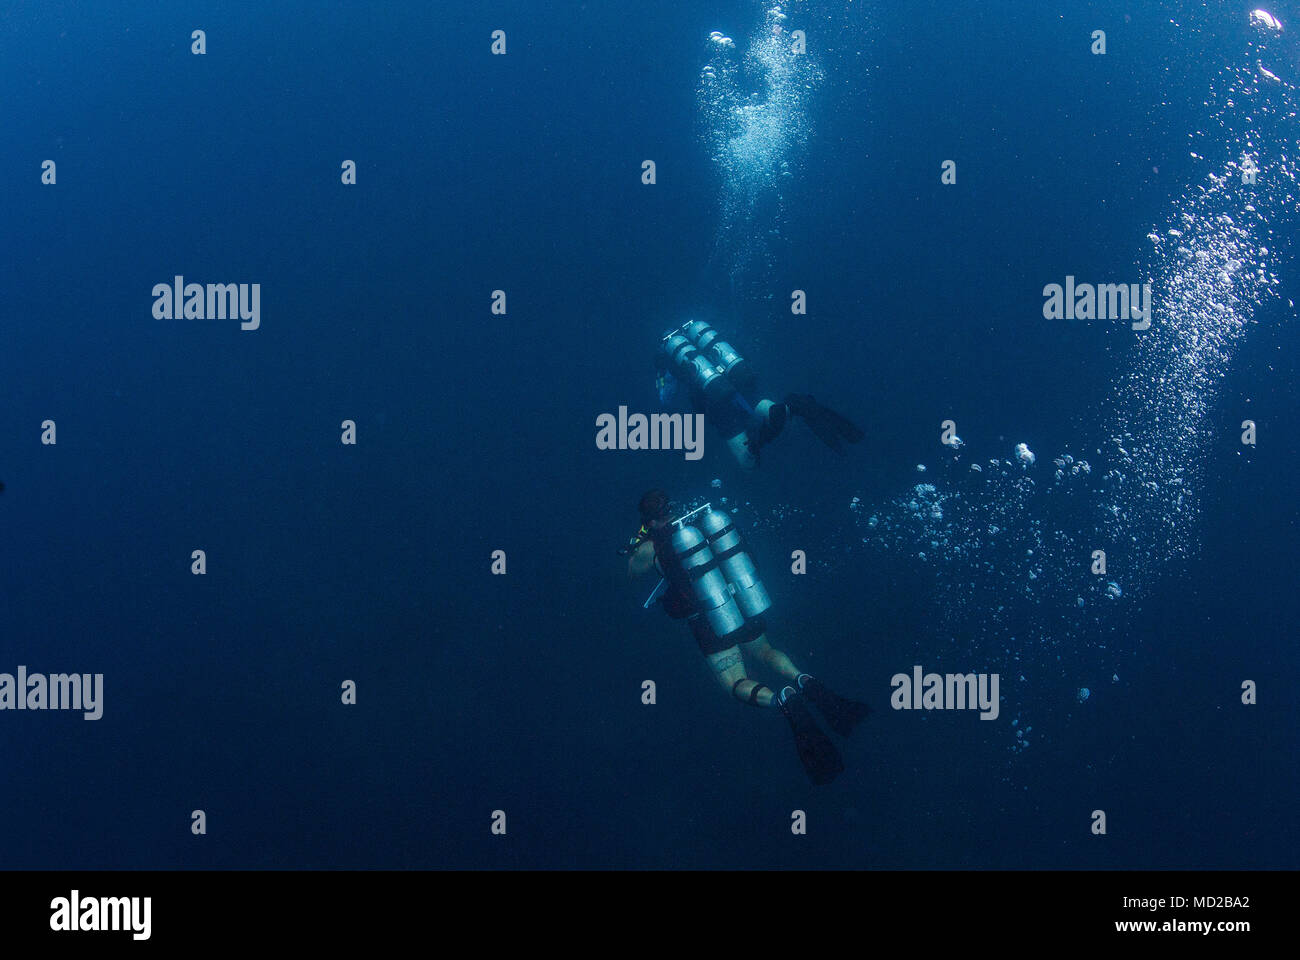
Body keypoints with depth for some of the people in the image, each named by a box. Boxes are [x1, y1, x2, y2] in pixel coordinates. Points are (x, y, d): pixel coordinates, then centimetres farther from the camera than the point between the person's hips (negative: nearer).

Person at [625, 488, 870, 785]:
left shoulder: (652, 548, -12)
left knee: (736, 682, 8)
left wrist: (639, 538, 26)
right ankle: (805, 682, -1)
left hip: (712, 625, -5)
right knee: (764, 652, 30)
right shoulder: (700, 522, 2)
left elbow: (632, 571, 11)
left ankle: (783, 700, -27)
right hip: (750, 612, 5)